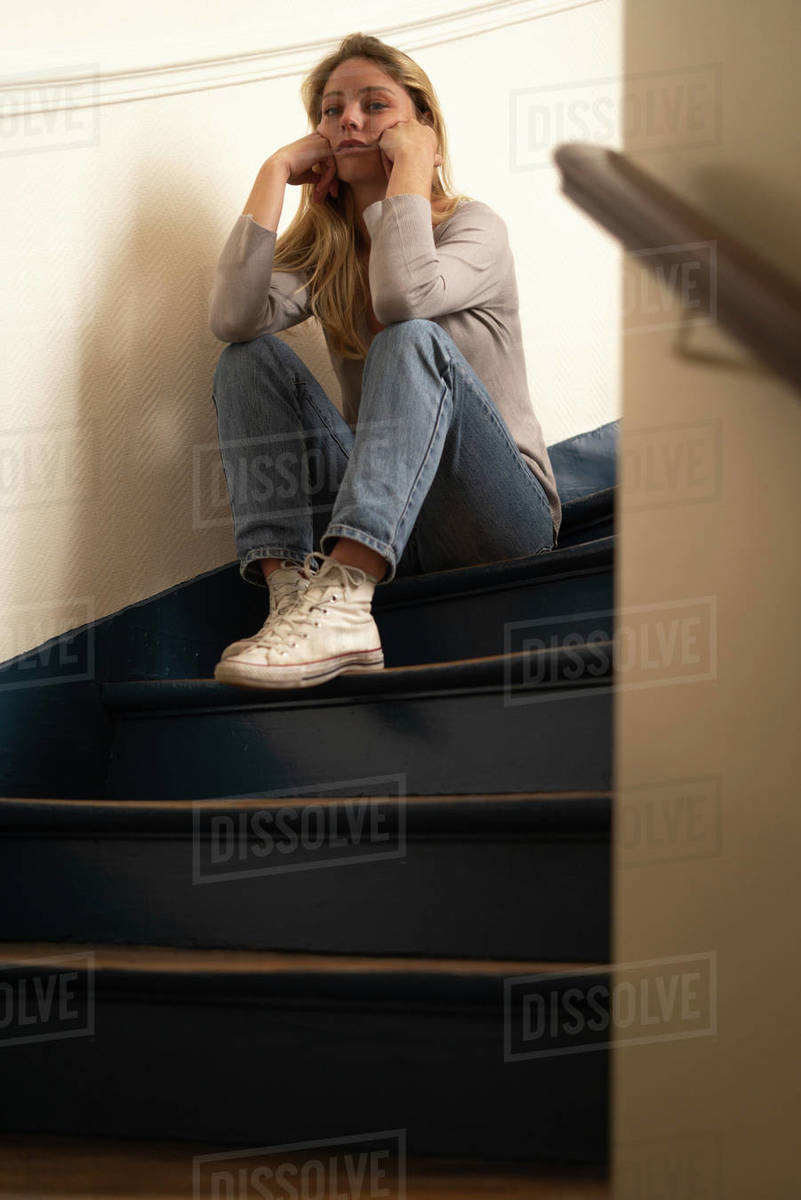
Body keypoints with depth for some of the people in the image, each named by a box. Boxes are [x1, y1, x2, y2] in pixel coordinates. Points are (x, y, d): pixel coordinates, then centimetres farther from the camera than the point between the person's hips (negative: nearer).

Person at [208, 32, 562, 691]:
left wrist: (412, 166, -13)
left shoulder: (475, 226, -1)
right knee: (250, 357, -10)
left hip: (497, 513, -4)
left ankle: (340, 603, -49)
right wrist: (276, 172, -5)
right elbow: (232, 318, -12)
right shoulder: (321, 249, 12)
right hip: (383, 523, 4)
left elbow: (404, 297, -26)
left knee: (414, 342, -30)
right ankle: (293, 592, -31)